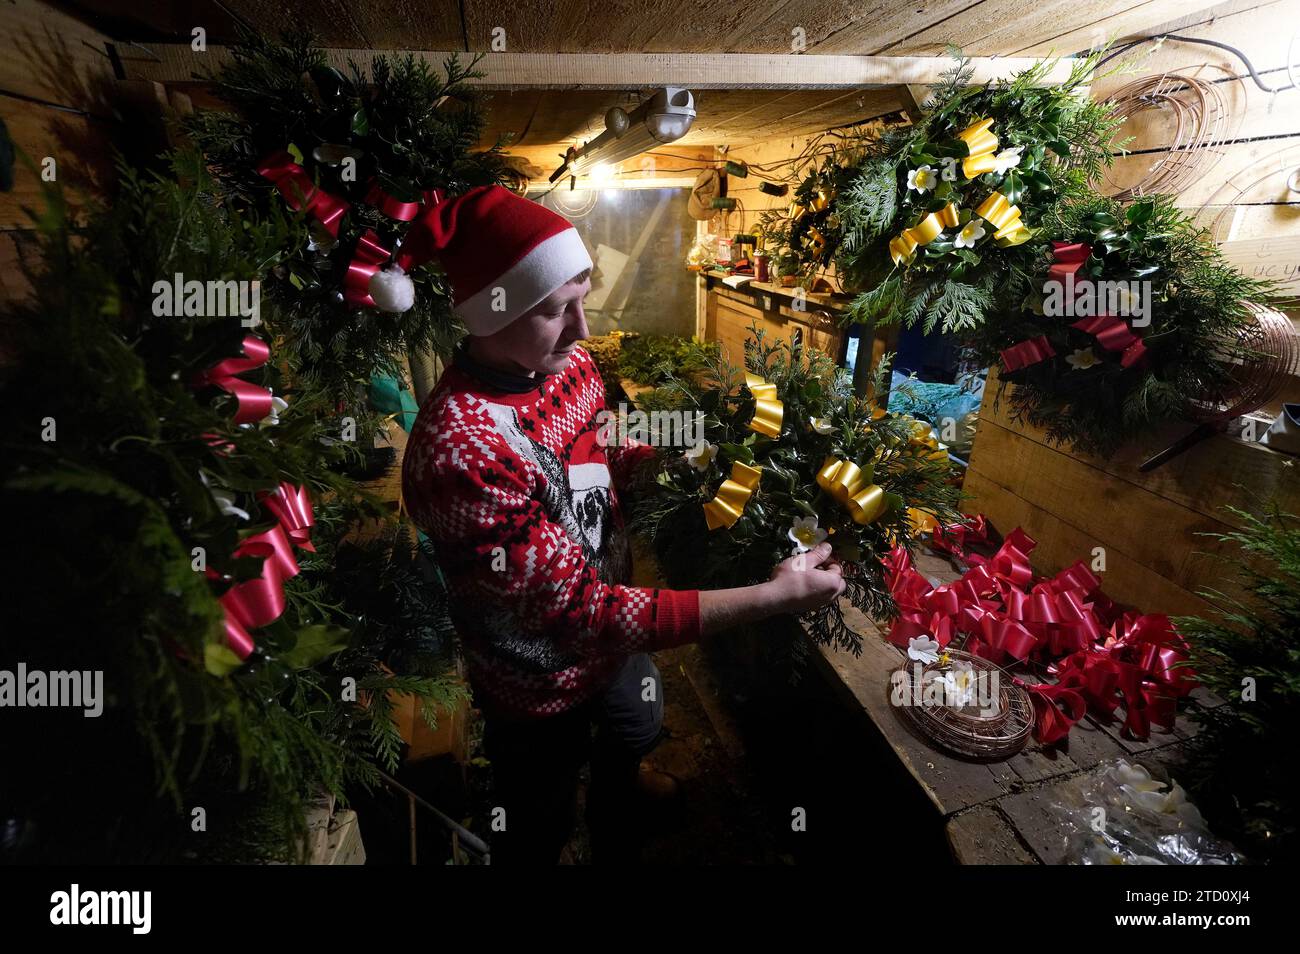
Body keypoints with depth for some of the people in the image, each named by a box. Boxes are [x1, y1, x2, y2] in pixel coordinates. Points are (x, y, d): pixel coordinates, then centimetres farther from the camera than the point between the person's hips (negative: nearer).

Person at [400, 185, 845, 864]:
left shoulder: (570, 364, -12)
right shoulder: (458, 453, -37)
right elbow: (583, 611, -35)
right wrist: (774, 596, -34)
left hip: (614, 634, 8)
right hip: (542, 690, -7)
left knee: (636, 740, 33)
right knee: (538, 830, 22)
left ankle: (617, 847, 65)